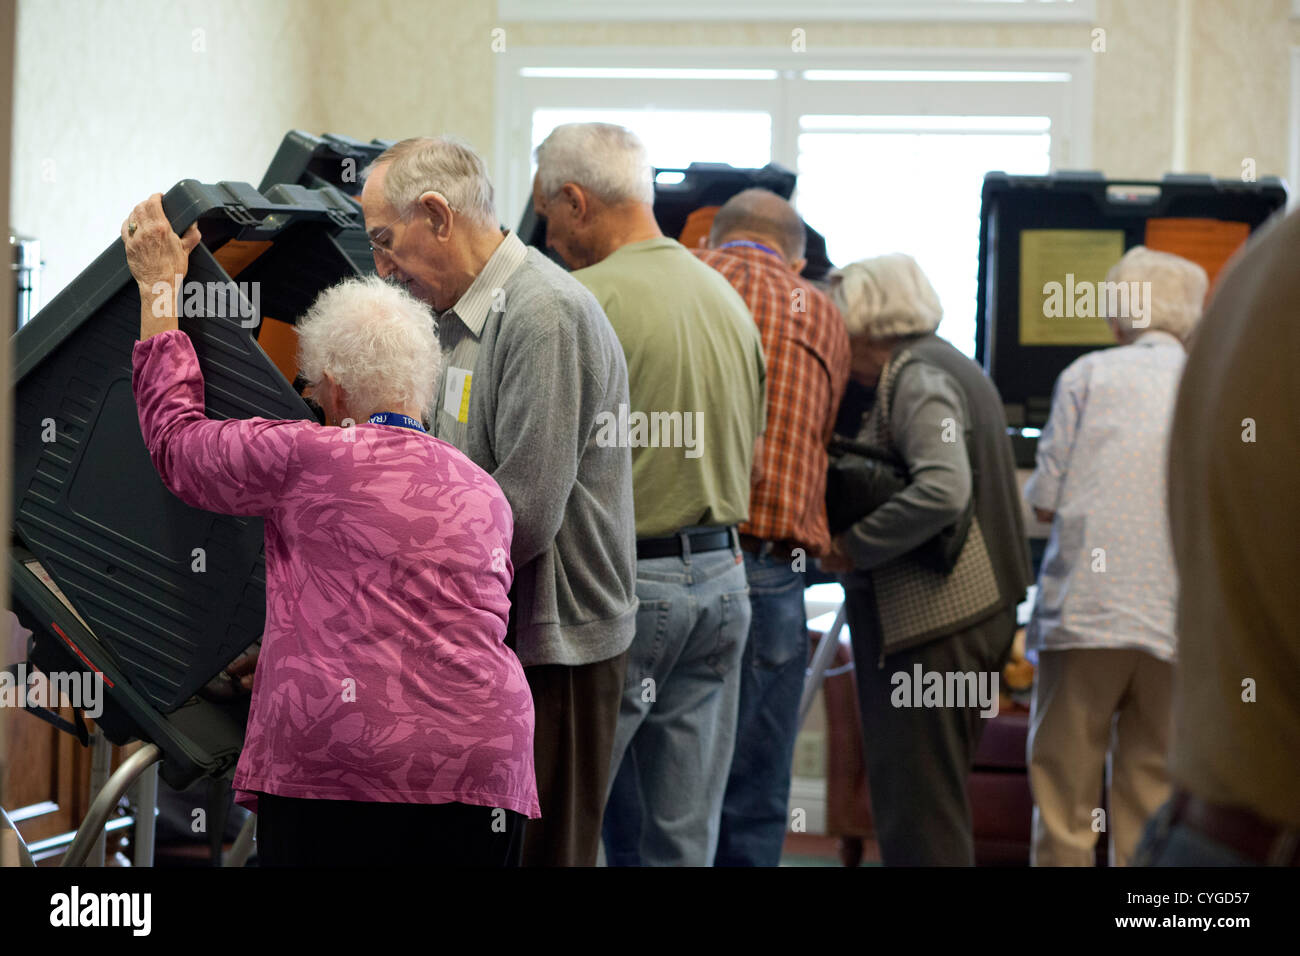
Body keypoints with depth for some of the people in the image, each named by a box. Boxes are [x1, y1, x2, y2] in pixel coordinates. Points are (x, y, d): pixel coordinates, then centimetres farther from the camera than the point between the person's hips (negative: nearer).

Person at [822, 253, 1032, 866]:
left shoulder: (916, 378, -13)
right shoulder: (949, 367, 18)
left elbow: (943, 489, -27)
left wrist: (854, 545, -18)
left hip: (929, 624, -10)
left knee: (915, 803, -7)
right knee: (935, 799, 15)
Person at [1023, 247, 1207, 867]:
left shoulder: (1088, 375, 2)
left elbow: (1043, 501, -1)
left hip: (1088, 607, -2)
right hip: (1177, 623, 3)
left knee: (1064, 792, 2)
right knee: (1151, 798, 7)